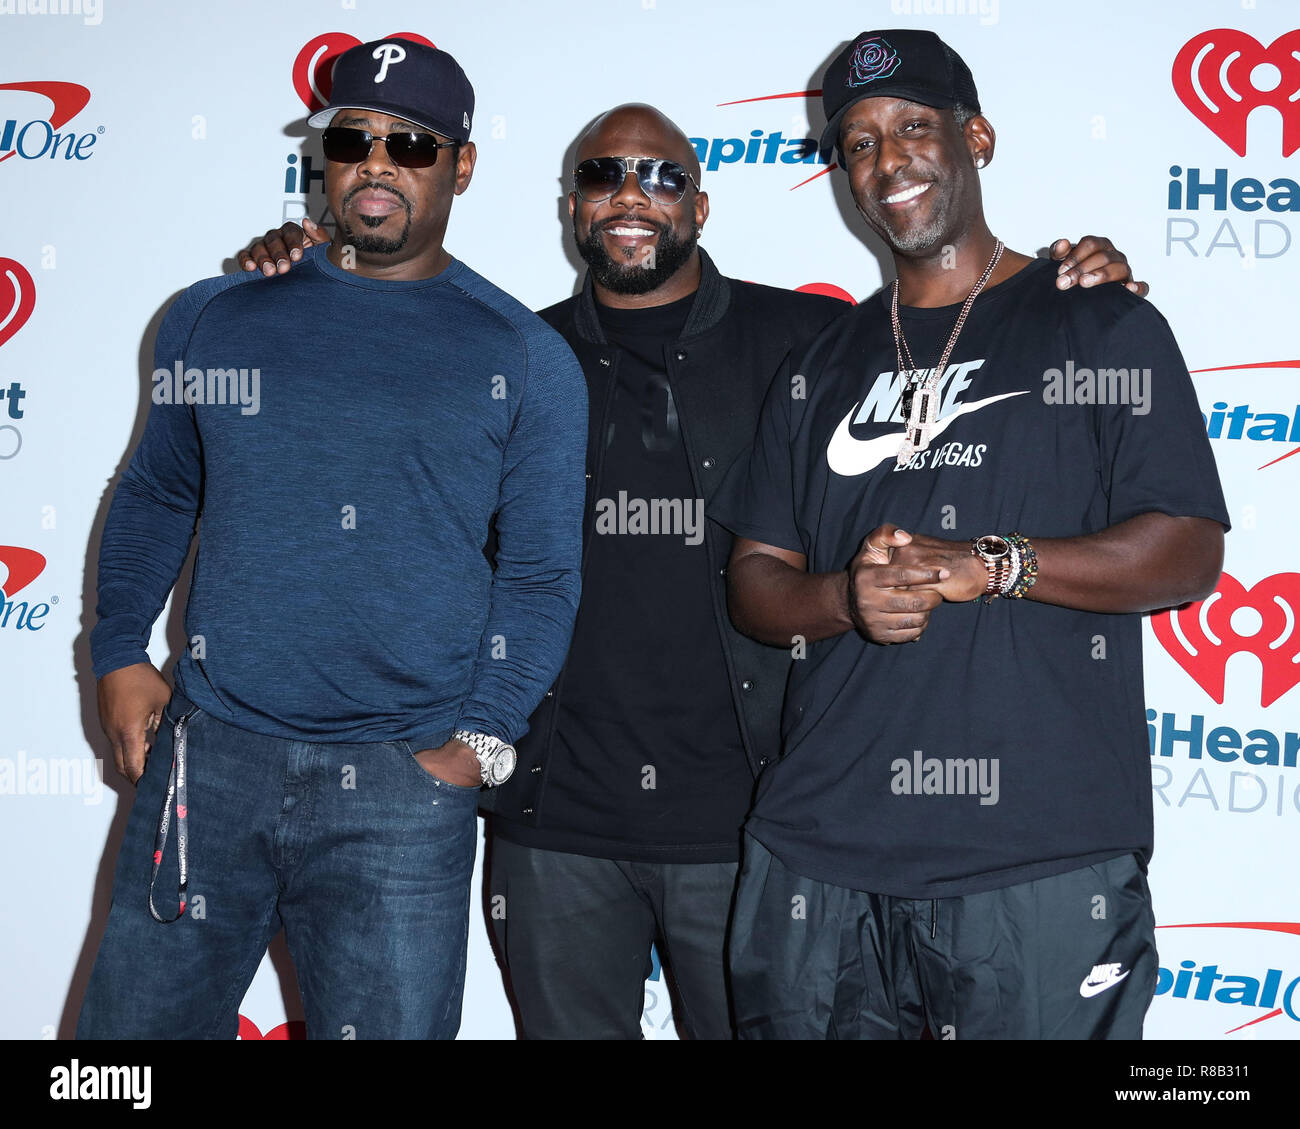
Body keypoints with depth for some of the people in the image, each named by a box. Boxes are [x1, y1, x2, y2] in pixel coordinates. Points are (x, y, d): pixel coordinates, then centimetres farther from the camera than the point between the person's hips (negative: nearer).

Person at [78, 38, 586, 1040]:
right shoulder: (216, 316, 9)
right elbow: (156, 498, 18)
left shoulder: (523, 356, 2)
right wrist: (119, 654, 8)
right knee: (134, 1020, 12)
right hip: (208, 756, 3)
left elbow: (541, 572, 2)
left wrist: (479, 740, -6)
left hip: (404, 781, -2)